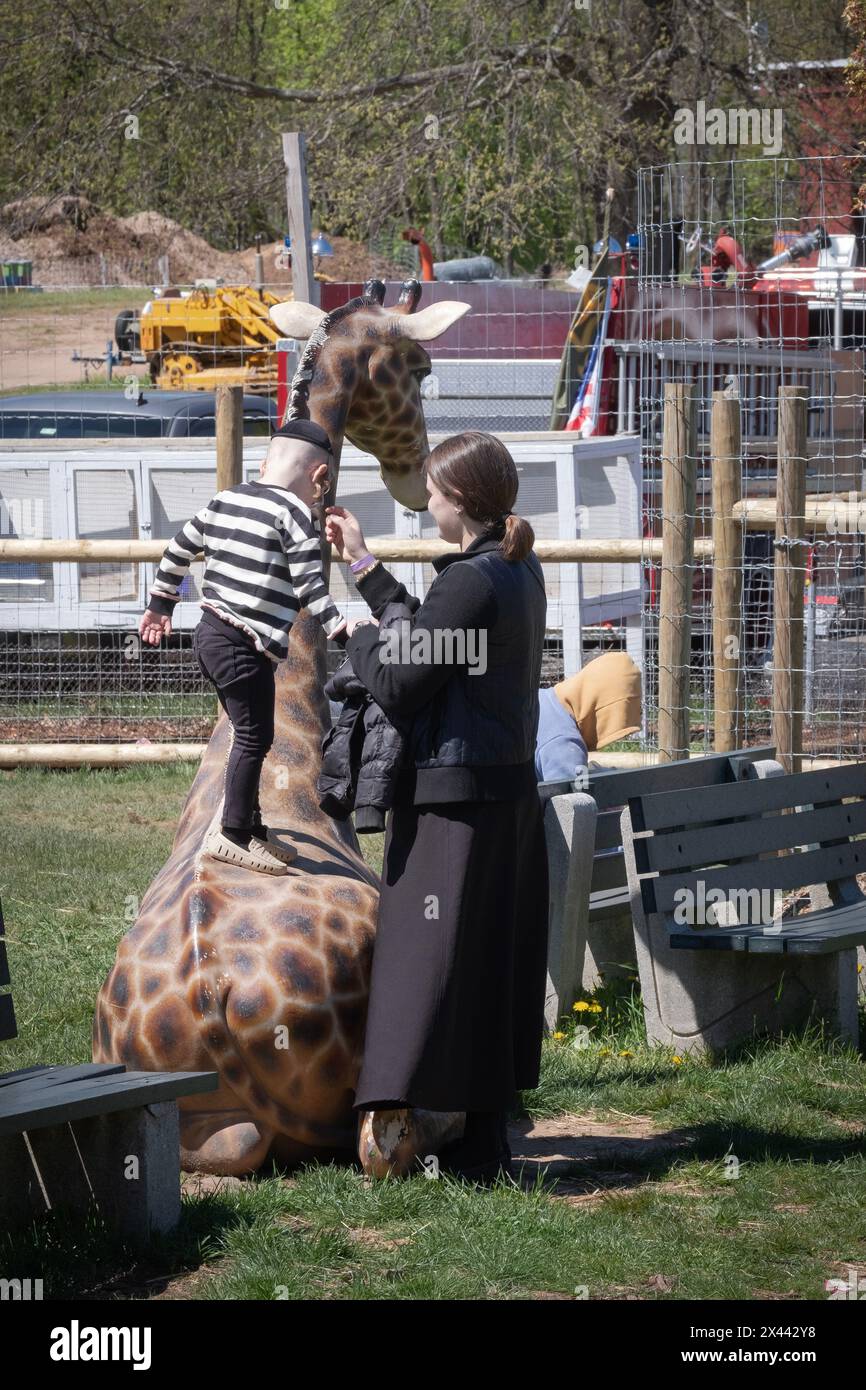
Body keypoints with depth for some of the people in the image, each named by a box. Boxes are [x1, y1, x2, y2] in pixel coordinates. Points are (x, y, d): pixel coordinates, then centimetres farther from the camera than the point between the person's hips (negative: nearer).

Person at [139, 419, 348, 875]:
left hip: (212, 634, 9)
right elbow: (310, 588, -16)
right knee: (255, 736, -4)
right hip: (246, 647, -9)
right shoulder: (296, 515, -9)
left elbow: (178, 550, 21)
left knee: (251, 735, 17)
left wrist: (160, 605, 32)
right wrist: (341, 632, -12)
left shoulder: (225, 501, 14)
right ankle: (233, 834, -4)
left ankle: (251, 826, 23)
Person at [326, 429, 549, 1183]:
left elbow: (397, 683, -16)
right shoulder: (521, 572, 11)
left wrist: (361, 638, 4)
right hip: (511, 788, 10)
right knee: (498, 963, 12)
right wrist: (364, 564, 27)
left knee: (439, 959, -5)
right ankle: (486, 1140, 17)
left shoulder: (470, 582, -18)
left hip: (455, 797, -10)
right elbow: (426, 637, 21)